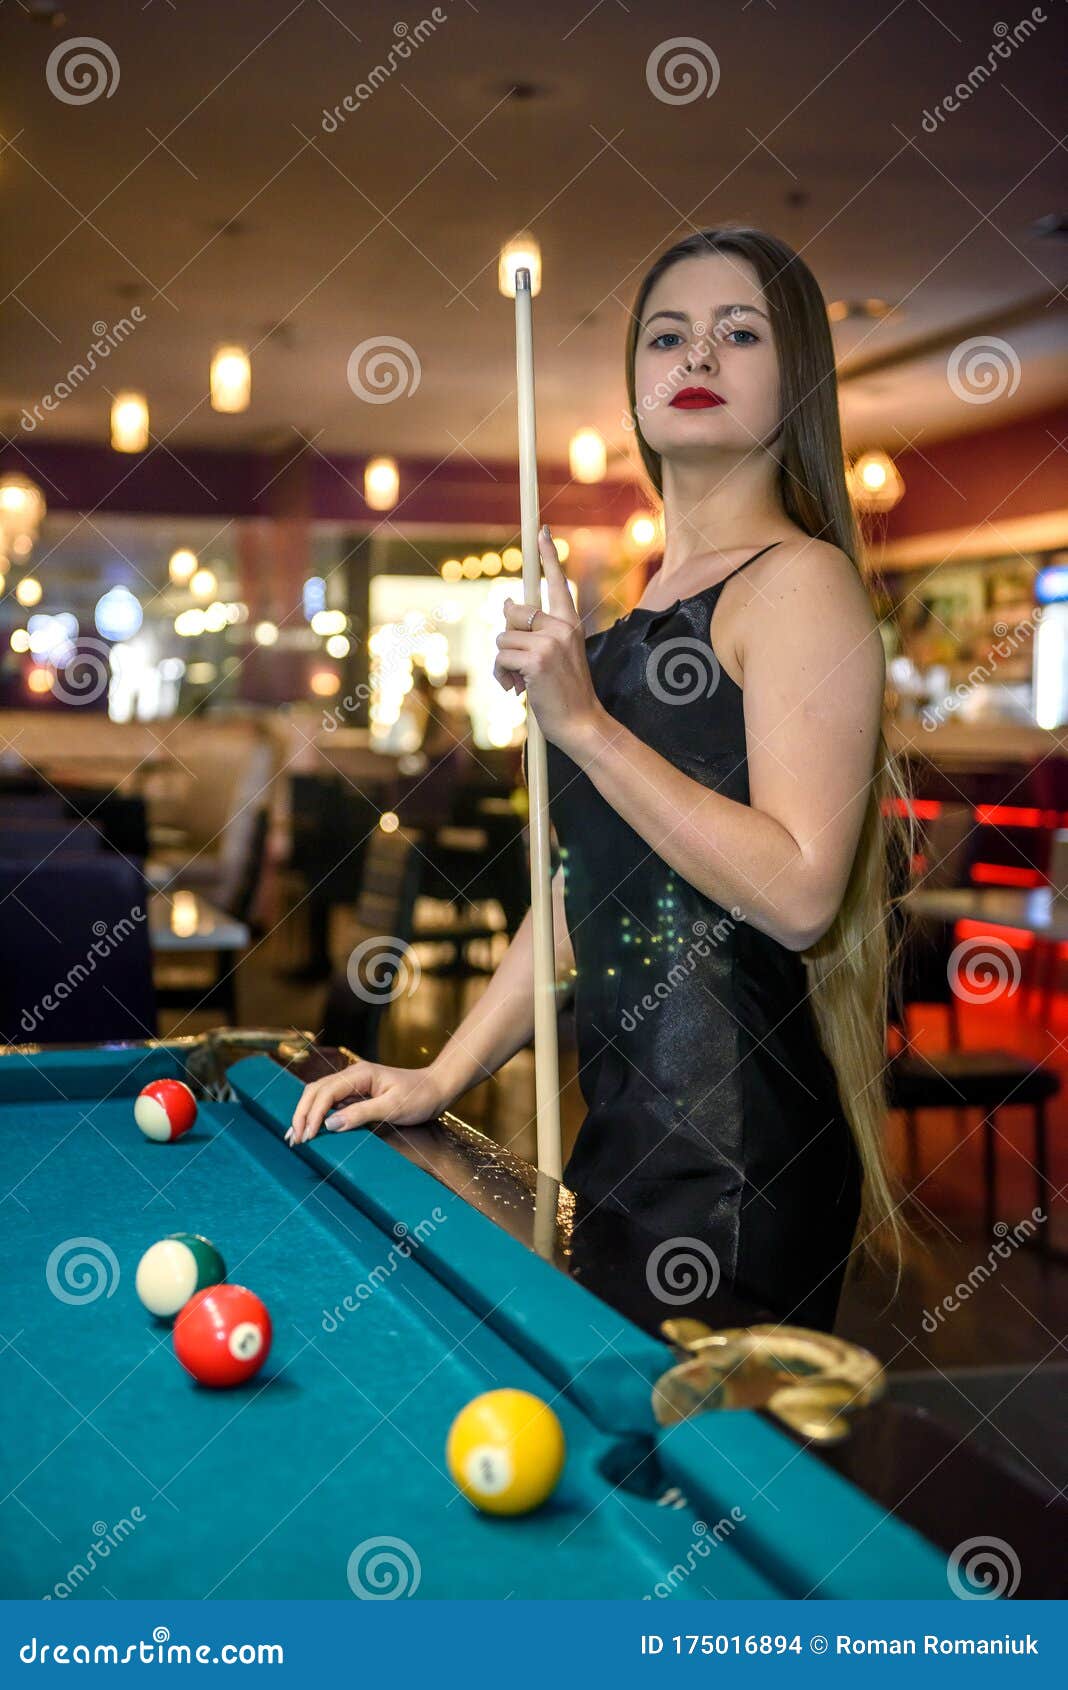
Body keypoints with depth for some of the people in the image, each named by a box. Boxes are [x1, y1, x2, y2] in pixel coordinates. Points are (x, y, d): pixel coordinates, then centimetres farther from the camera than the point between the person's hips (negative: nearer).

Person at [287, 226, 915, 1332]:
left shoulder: (798, 583, -10)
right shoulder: (641, 597, 16)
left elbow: (799, 895, -20)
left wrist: (585, 724, -20)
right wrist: (444, 1075, 12)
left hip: (734, 1153, -8)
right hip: (620, 1118, 8)